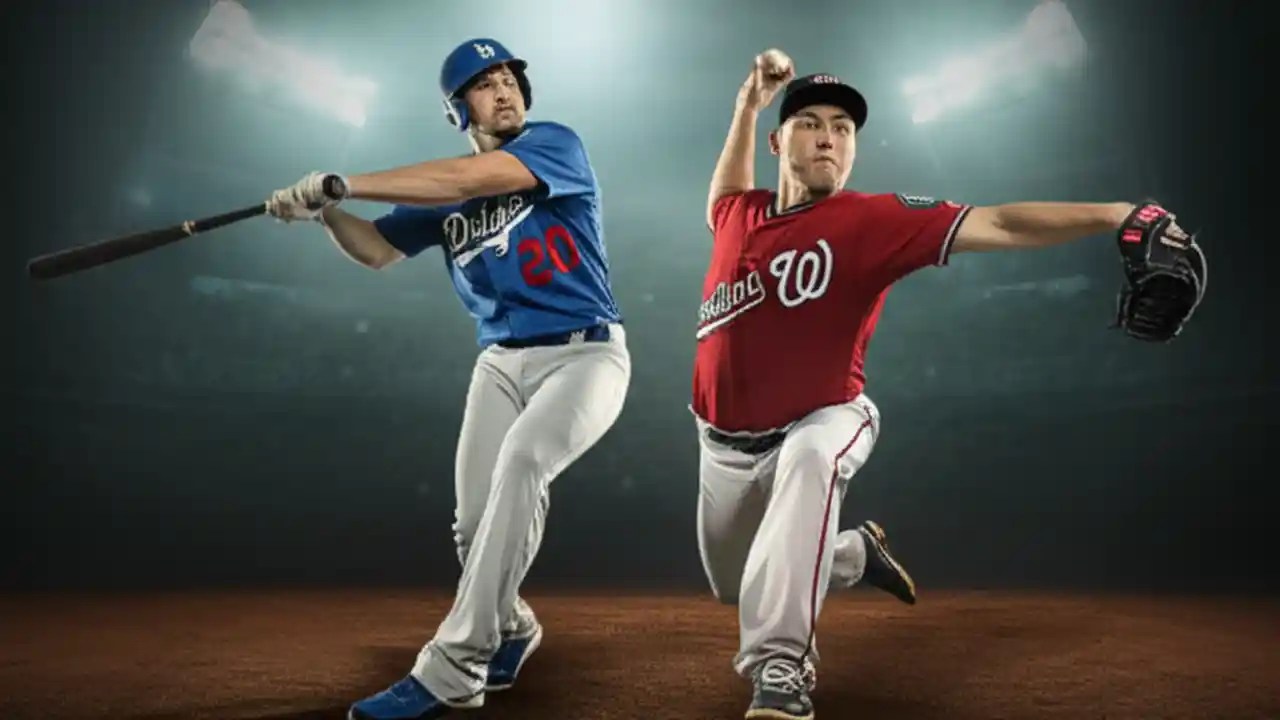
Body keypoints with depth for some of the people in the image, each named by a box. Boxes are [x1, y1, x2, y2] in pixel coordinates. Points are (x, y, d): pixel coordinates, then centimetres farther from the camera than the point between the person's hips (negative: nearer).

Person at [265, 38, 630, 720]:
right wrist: (326, 210, -13)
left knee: (521, 460, -30)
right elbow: (377, 249, 8)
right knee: (475, 524, -3)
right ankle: (508, 629, 30)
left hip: (585, 354, -5)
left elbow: (471, 180, -23)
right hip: (501, 362, 5)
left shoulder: (557, 144, -7)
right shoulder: (445, 194, 11)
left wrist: (339, 182, -24)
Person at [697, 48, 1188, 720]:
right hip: (724, 441, 5)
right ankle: (853, 554, 45)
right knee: (743, 587, 17)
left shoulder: (872, 219, -17)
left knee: (810, 459, -41)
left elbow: (997, 224, -28)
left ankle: (779, 665, -34)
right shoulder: (738, 214, -3)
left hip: (823, 421, -5)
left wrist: (1116, 215, -40)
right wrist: (749, 103, 14)